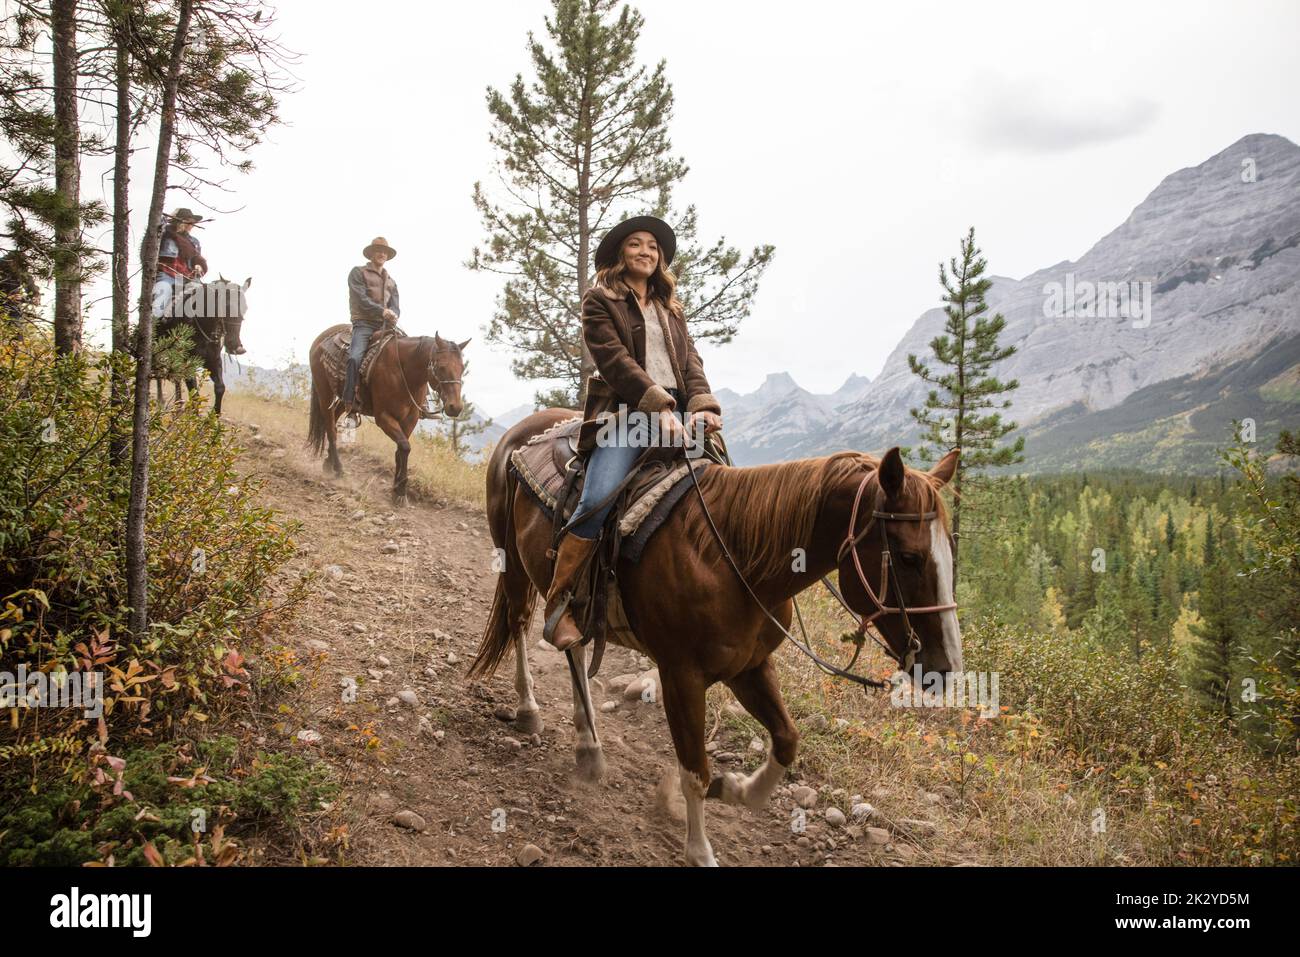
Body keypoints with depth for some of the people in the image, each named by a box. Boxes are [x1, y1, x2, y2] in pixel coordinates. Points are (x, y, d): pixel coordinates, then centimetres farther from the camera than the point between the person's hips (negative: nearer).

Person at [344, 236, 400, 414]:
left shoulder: (391, 282, 25)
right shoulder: (358, 272, 8)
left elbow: (395, 307, 13)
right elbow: (361, 299, -6)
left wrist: (392, 316, -11)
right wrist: (382, 311, -17)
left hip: (385, 326, 6)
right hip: (364, 324, -6)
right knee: (355, 357, -29)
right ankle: (350, 401, -29)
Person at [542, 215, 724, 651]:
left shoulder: (670, 307, 25)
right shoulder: (599, 301, 8)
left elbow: (690, 361, 14)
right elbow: (616, 361, -6)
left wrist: (703, 405, -7)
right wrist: (658, 407, -18)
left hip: (676, 412, 6)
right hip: (623, 413, -6)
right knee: (598, 501, -25)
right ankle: (558, 607, -19)